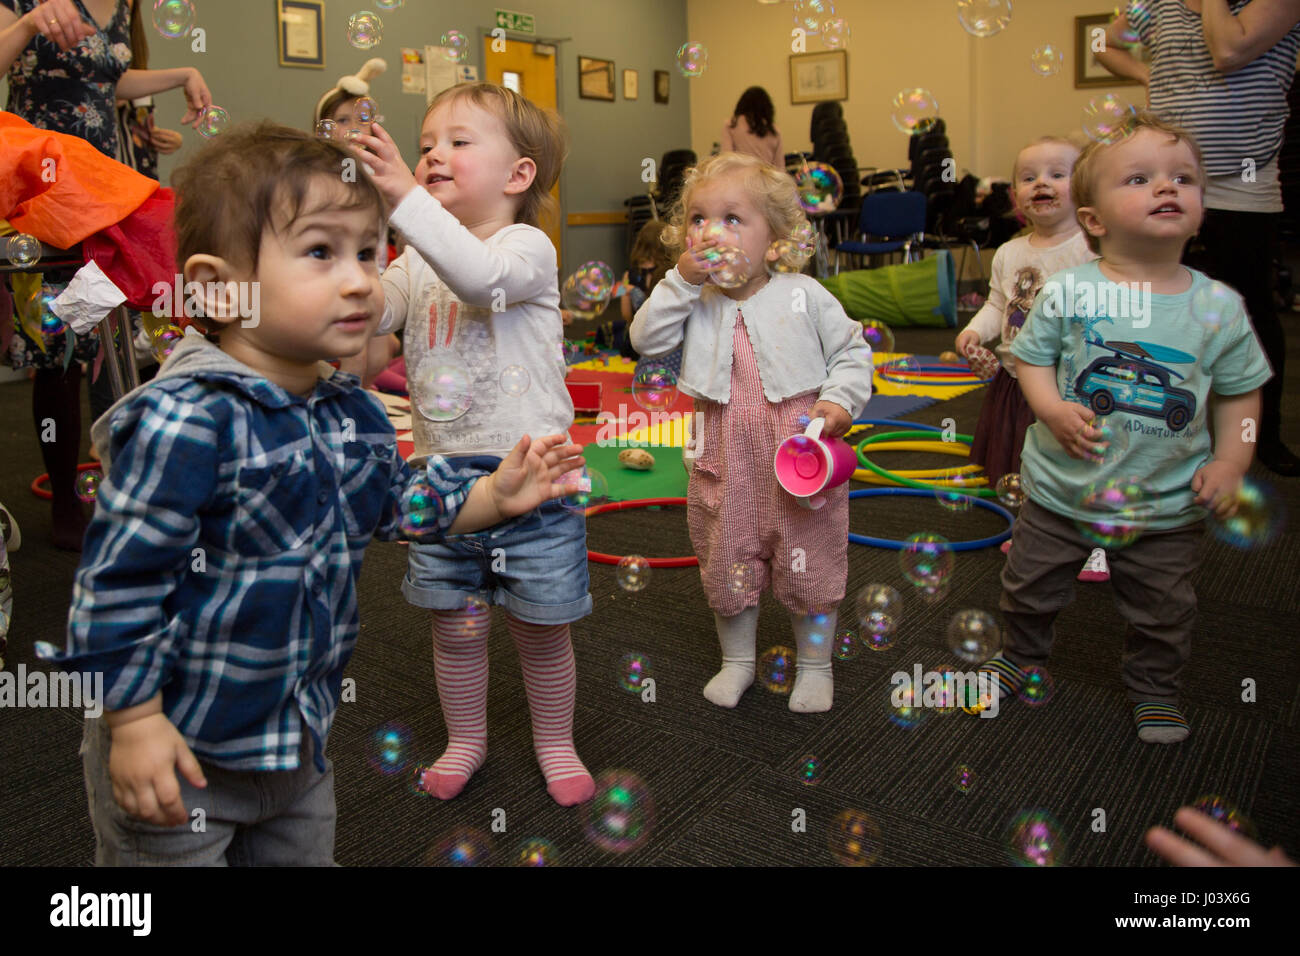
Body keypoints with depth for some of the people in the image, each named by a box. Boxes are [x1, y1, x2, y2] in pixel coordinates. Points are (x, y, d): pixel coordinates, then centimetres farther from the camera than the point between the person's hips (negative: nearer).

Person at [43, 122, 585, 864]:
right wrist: (134, 725, -19)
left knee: (304, 853, 26)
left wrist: (494, 496, 1)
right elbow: (117, 580, -23)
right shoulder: (184, 421, -28)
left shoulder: (352, 411, -3)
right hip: (179, 747, -7)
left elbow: (394, 499, 13)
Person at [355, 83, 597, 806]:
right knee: (456, 626, 15)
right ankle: (465, 740, 37)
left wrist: (406, 198, -38)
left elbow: (482, 276, -31)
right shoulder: (417, 264, 10)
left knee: (541, 629, 9)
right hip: (443, 477, 5)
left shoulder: (528, 247, -8)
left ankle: (556, 744, 32)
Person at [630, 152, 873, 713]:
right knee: (726, 567, 15)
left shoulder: (803, 295, -4)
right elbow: (646, 341, -9)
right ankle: (737, 660, 38)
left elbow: (852, 352, 2)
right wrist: (682, 283, -15)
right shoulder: (695, 303, 2)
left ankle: (815, 665, 33)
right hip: (724, 465, 2)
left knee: (808, 567, 11)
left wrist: (839, 400, -14)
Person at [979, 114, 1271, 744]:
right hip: (1063, 487, -1)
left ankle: (1155, 691, 43)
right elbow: (1032, 357, -5)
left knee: (1162, 610, 18)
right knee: (1031, 586, 18)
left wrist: (1230, 461, -6)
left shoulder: (1220, 308, -6)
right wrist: (1053, 409, -22)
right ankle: (1021, 653, 45)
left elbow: (1241, 390, 3)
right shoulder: (1067, 291, -12)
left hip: (1168, 502, 1)